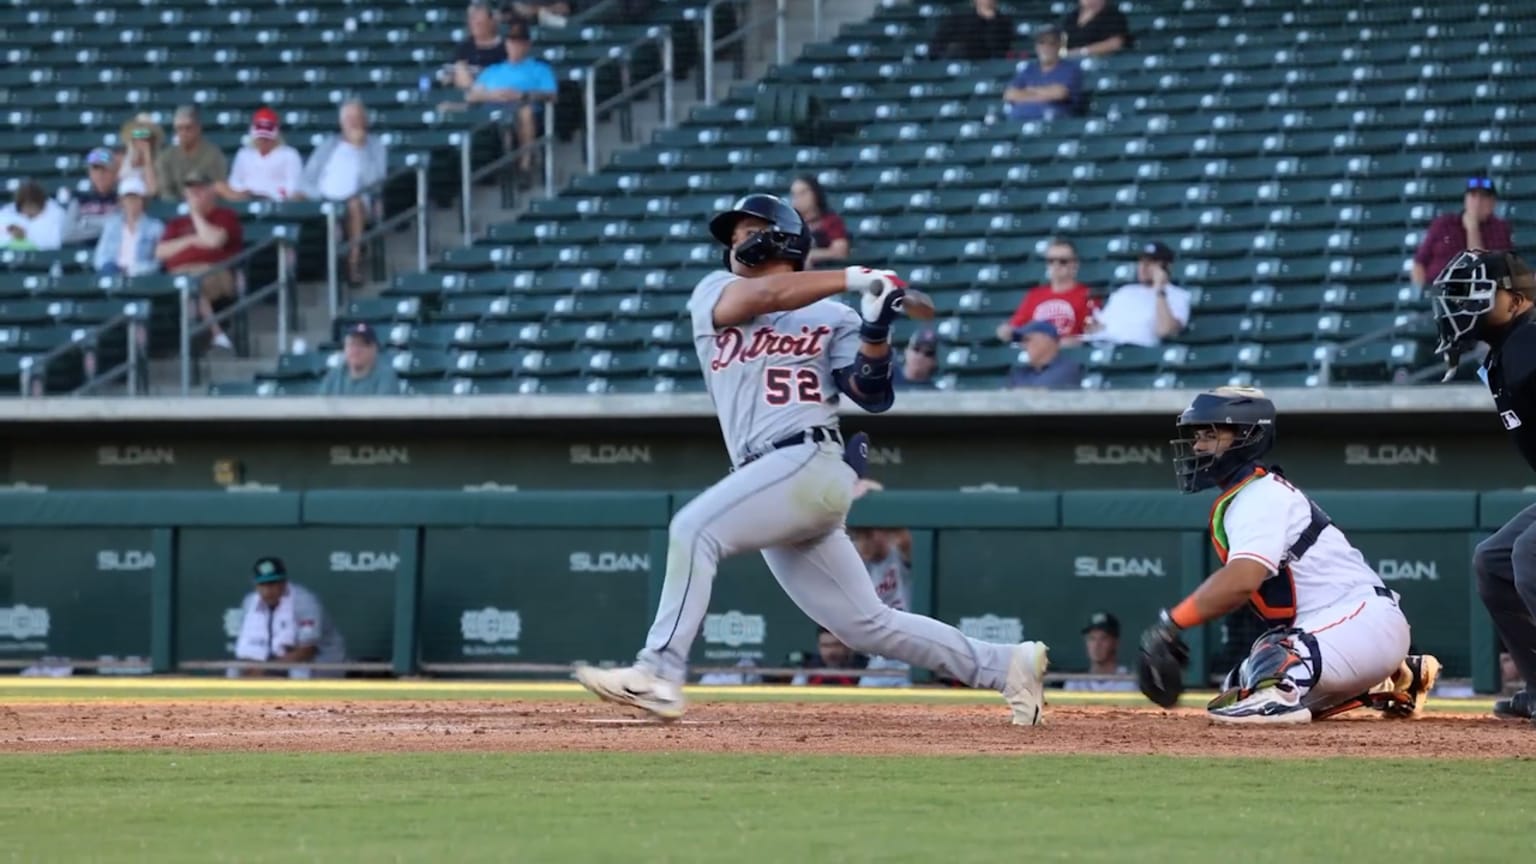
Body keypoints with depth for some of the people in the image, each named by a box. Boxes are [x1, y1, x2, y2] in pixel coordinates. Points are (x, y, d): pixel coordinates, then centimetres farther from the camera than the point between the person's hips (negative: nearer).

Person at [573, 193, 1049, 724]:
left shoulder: (832, 319, 8)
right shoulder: (713, 295, 19)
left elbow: (872, 396, 0)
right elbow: (762, 295, -3)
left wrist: (876, 329, -15)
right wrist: (853, 277, -8)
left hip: (810, 462, -6)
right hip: (773, 481, 6)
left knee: (695, 529, -24)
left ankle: (659, 674, -29)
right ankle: (1006, 666, 15)